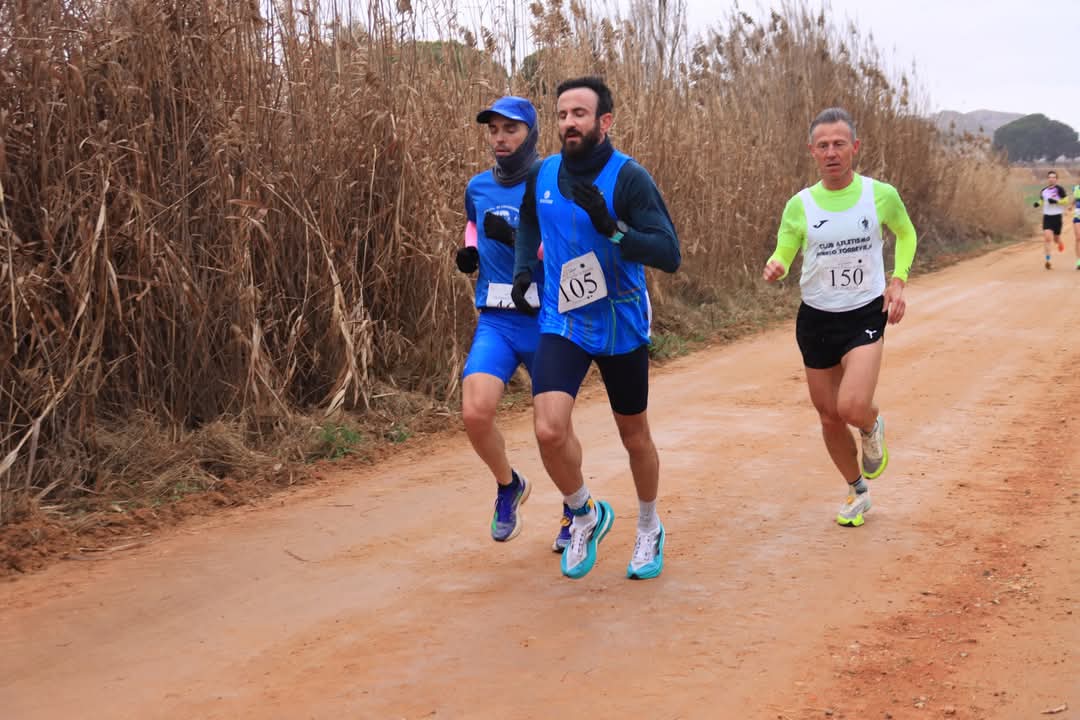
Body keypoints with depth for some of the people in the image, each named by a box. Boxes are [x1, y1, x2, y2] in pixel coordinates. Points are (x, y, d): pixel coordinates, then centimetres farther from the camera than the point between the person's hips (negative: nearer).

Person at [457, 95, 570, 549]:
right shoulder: (479, 187, 8)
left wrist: (516, 240, -24)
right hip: (495, 321, 3)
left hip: (547, 323, -3)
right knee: (475, 414, -17)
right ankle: (509, 486, 13)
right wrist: (469, 249, 8)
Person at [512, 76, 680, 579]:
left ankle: (649, 528, 40)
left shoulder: (628, 178, -14)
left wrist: (610, 228, -31)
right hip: (562, 323, 2)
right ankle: (585, 516, 10)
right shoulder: (543, 174, 0)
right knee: (549, 429, -18)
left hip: (622, 326, -2)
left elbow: (670, 255, -21)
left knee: (634, 436, 13)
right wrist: (523, 266, 10)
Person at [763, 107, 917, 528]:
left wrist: (898, 280, -1)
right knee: (829, 416, 10)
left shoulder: (881, 195, -6)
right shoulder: (800, 205, -5)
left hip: (866, 315, -2)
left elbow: (906, 234, 13)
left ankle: (872, 428, 16)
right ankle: (858, 491, 34)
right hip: (816, 319, 2)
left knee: (852, 407, -23)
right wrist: (774, 269, -26)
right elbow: (782, 255, -2)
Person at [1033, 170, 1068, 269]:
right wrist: (1038, 203, 0)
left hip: (1057, 216, -2)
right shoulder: (1043, 191, 5)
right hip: (1047, 216, 2)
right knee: (1047, 237, -13)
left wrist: (1056, 201, -21)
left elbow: (1066, 201, -7)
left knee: (1056, 238, 10)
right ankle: (1048, 260, -11)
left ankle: (1060, 242, 50)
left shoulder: (1059, 189, -9)